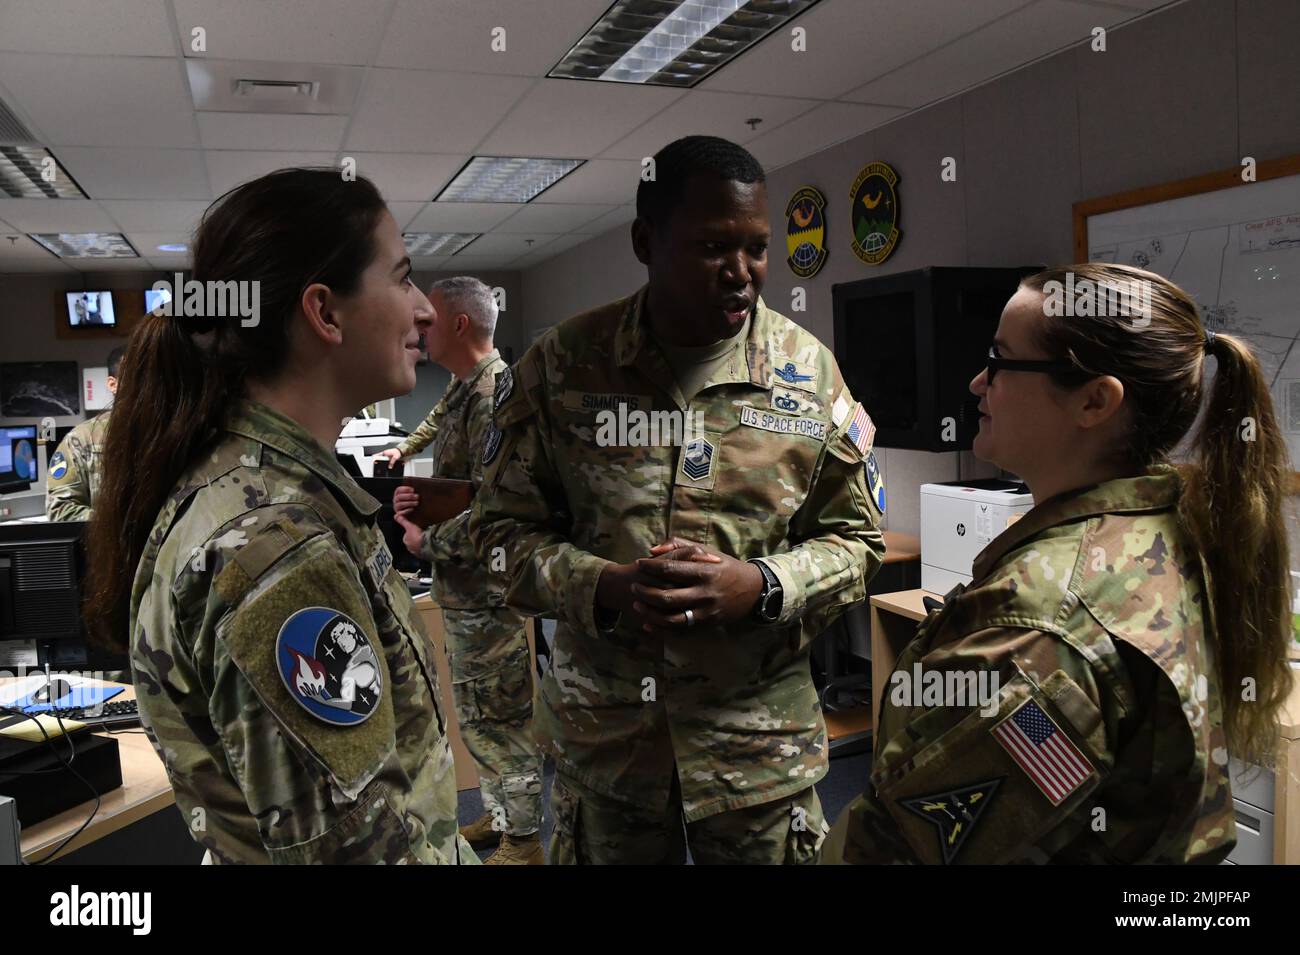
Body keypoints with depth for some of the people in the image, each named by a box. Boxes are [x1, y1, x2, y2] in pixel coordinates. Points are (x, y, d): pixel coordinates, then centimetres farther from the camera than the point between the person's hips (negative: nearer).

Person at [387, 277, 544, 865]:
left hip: (485, 590, -10)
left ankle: (522, 841, 20)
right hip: (464, 587, 10)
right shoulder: (464, 386, 10)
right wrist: (406, 476, 1)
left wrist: (425, 542, -13)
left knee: (497, 714, 4)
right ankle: (498, 818, 37)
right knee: (476, 711, 20)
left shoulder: (493, 394, -20)